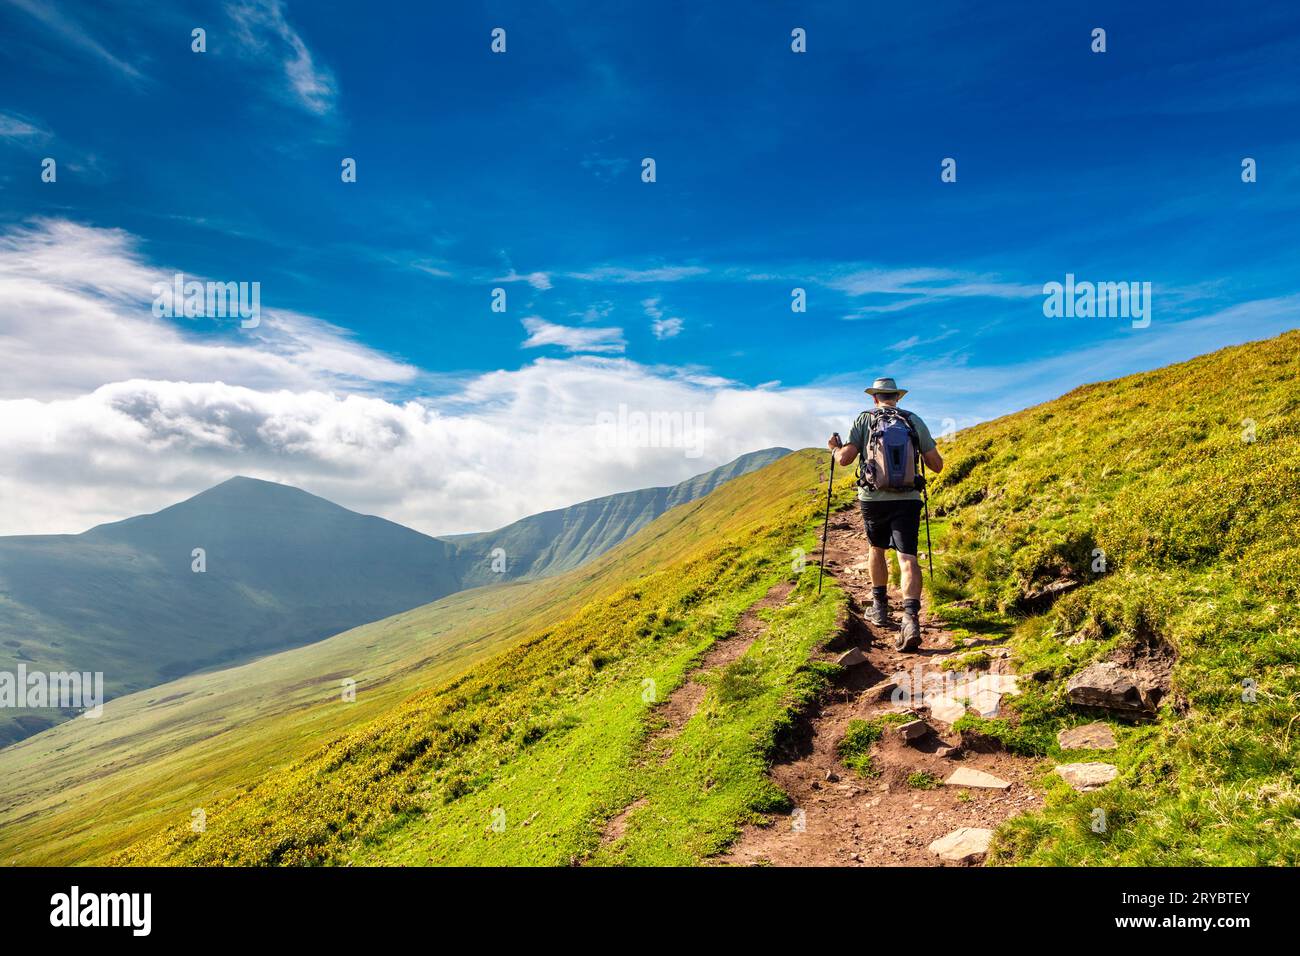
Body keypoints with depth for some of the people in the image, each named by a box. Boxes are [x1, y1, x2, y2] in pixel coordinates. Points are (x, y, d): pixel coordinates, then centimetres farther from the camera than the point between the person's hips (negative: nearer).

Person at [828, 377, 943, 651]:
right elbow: (937, 465, 6)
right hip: (907, 499, 0)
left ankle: (879, 608, 30)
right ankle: (910, 618, -26)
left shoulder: (864, 419, 3)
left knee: (877, 549, 24)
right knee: (907, 557, -7)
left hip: (872, 498, 0)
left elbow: (845, 459, -6)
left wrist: (835, 447, 16)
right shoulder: (915, 420, 7)